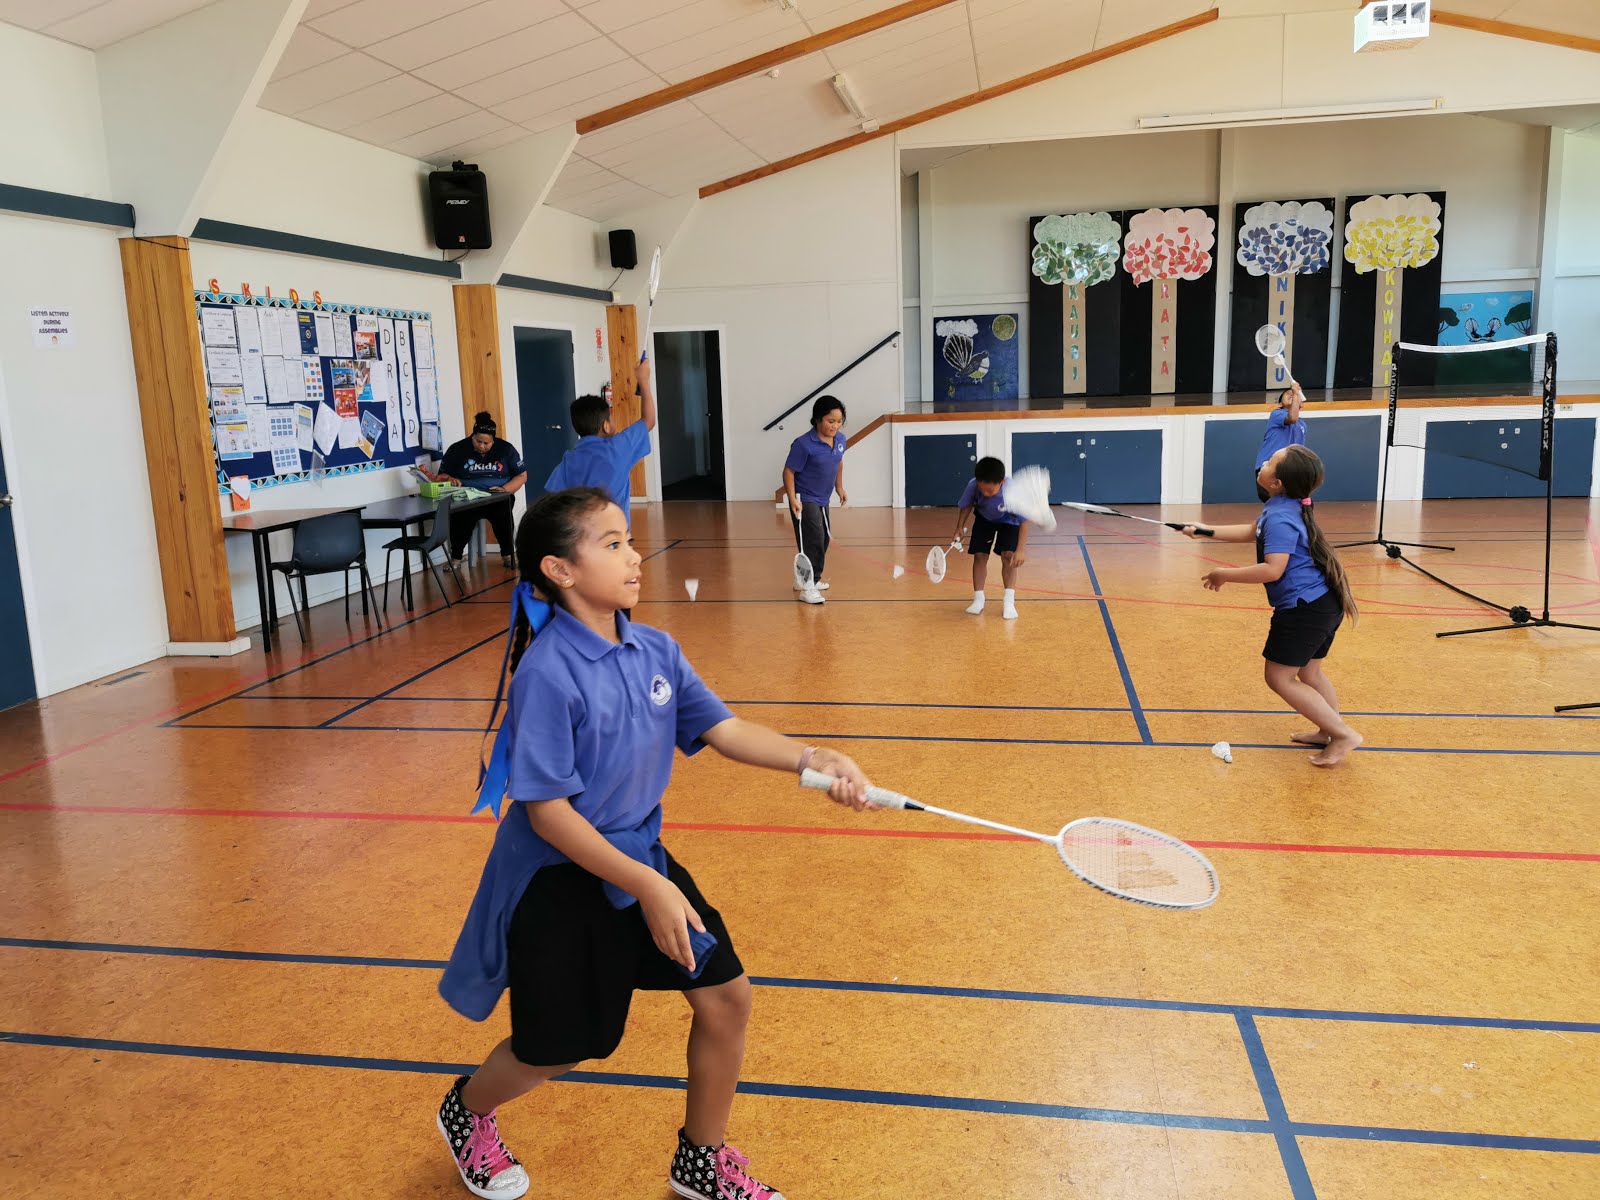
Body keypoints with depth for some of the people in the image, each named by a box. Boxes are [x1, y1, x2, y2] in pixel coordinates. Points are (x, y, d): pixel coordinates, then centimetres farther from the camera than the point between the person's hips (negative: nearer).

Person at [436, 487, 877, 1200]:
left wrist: (811, 759, -19)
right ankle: (466, 1113, 50)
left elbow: (724, 730, -3)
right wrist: (648, 889, -24)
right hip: (561, 884, -6)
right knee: (552, 1052, 13)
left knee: (726, 994, 5)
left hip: (643, 857, 6)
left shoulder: (655, 652, -5)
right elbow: (547, 813, -24)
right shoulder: (546, 673, -26)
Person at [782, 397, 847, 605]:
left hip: (822, 500, 8)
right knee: (812, 542, -16)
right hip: (804, 500, -8)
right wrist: (793, 499, -24)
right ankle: (807, 588, -12)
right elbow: (789, 471, -17)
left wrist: (840, 488, 20)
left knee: (823, 541, 19)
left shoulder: (840, 440, -2)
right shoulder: (804, 445, -23)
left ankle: (813, 579, 36)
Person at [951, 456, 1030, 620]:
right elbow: (965, 506, -10)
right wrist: (960, 528, -15)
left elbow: (1024, 522, -33)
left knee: (1008, 555, -16)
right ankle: (978, 599, 10)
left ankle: (1009, 602, -11)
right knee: (979, 556, -3)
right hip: (984, 519, 3)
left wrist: (1021, 549, -38)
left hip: (1008, 521, -2)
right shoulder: (973, 485, -34)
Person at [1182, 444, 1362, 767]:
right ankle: (1329, 732, 30)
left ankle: (1343, 734, 1)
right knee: (1309, 671, 22)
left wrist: (1225, 575, -18)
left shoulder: (1280, 518, -22)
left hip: (1304, 608, -10)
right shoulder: (1285, 507, 9)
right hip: (1325, 602, 10)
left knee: (1280, 678, -1)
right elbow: (1251, 532, 25)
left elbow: (1272, 570, -28)